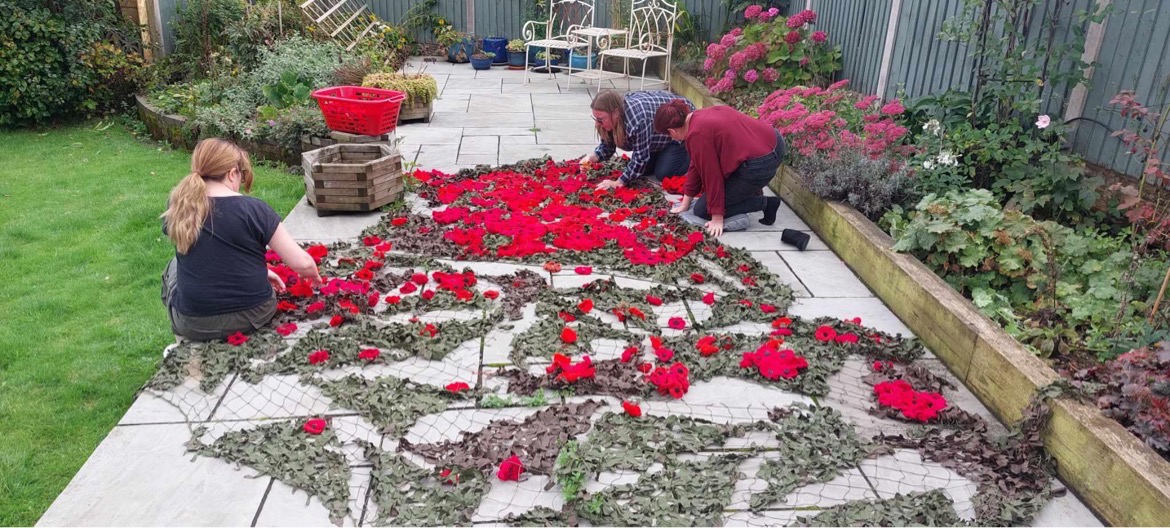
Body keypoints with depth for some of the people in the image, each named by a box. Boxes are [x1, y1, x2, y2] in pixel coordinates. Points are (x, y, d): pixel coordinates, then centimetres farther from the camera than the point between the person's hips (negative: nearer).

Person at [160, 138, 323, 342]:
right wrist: (314, 276, 10)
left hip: (195, 325, 2)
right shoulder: (254, 208, -13)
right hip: (254, 315, -1)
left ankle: (185, 342, 37)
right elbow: (302, 263, -13)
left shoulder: (178, 206, -3)